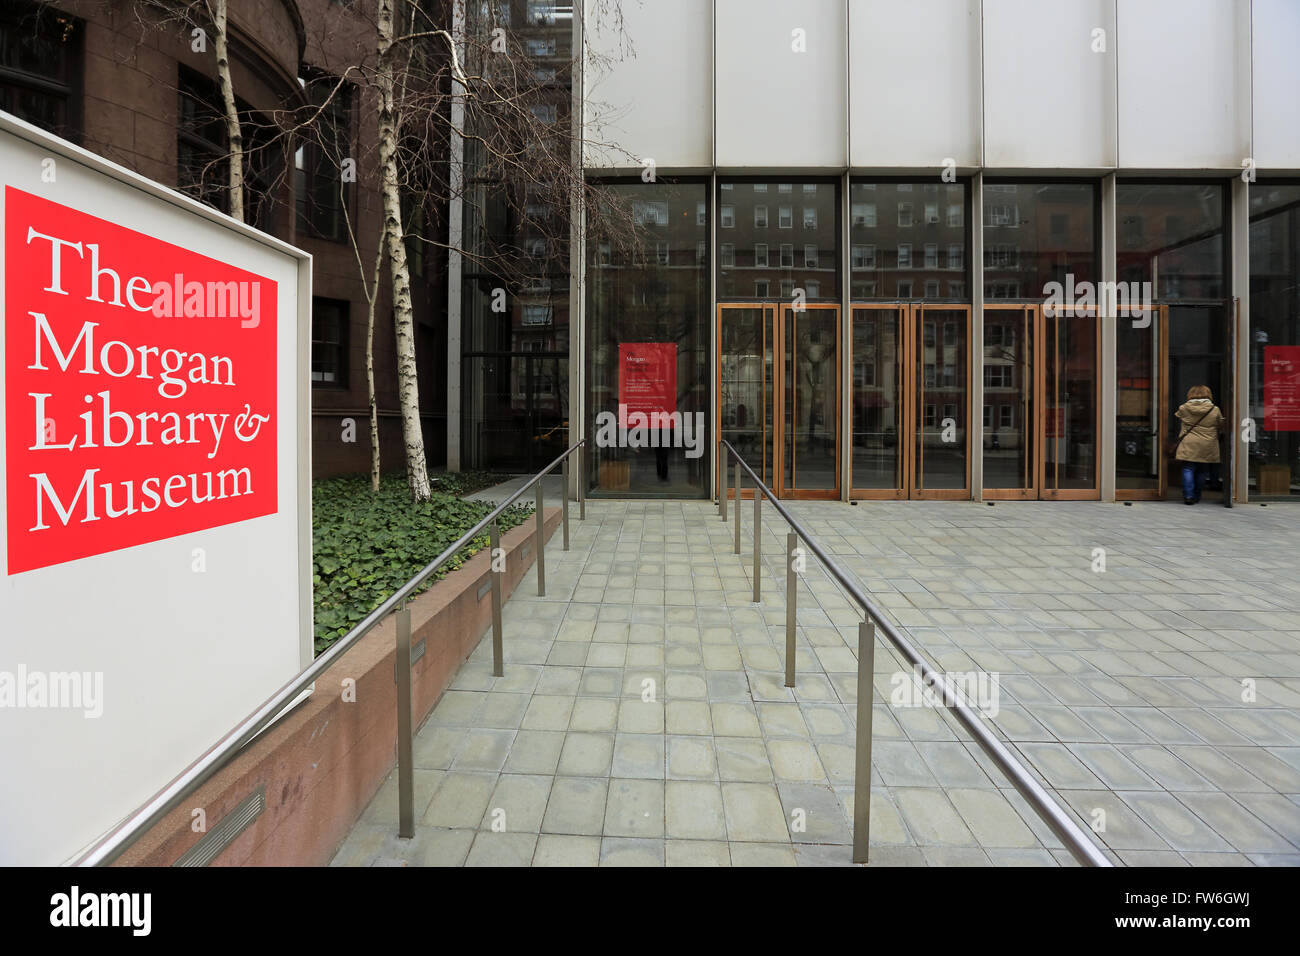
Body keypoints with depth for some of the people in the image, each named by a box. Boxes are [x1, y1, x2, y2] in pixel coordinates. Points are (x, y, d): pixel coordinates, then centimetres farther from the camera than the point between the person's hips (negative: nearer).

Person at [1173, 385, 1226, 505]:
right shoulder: (1215, 410, 1)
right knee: (1202, 472, 10)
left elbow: (1179, 426, 10)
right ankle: (1197, 496, 17)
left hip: (1188, 446, -1)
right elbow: (1220, 427, 12)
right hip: (1207, 447, 1)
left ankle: (1188, 496, -6)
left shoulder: (1183, 408, -1)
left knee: (1188, 470, 1)